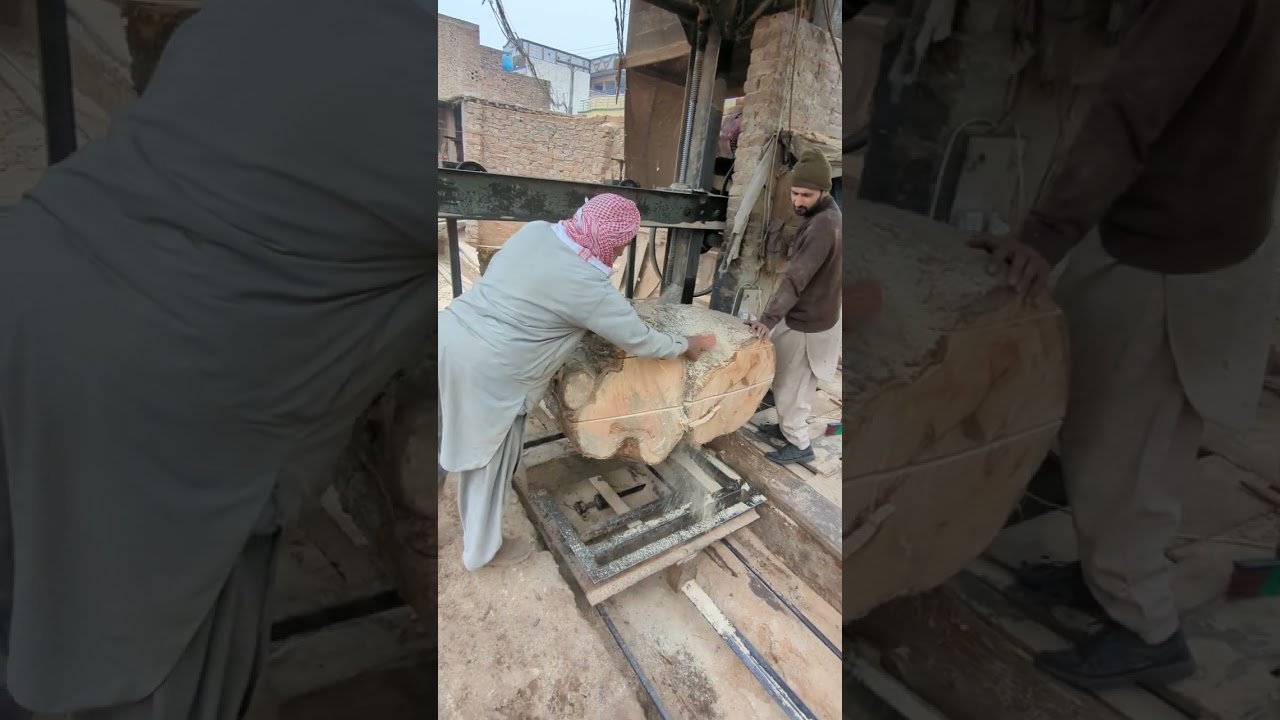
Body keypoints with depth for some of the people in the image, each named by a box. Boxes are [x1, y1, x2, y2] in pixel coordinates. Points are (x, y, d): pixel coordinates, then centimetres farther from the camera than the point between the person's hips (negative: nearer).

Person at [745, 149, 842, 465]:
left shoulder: (823, 225, -25)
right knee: (798, 382, 22)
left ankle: (799, 444, 18)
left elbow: (796, 278, -33)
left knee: (787, 384, 3)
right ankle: (789, 427, 39)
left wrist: (769, 318, -37)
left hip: (806, 323, -10)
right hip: (809, 316, 10)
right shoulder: (824, 217, 8)